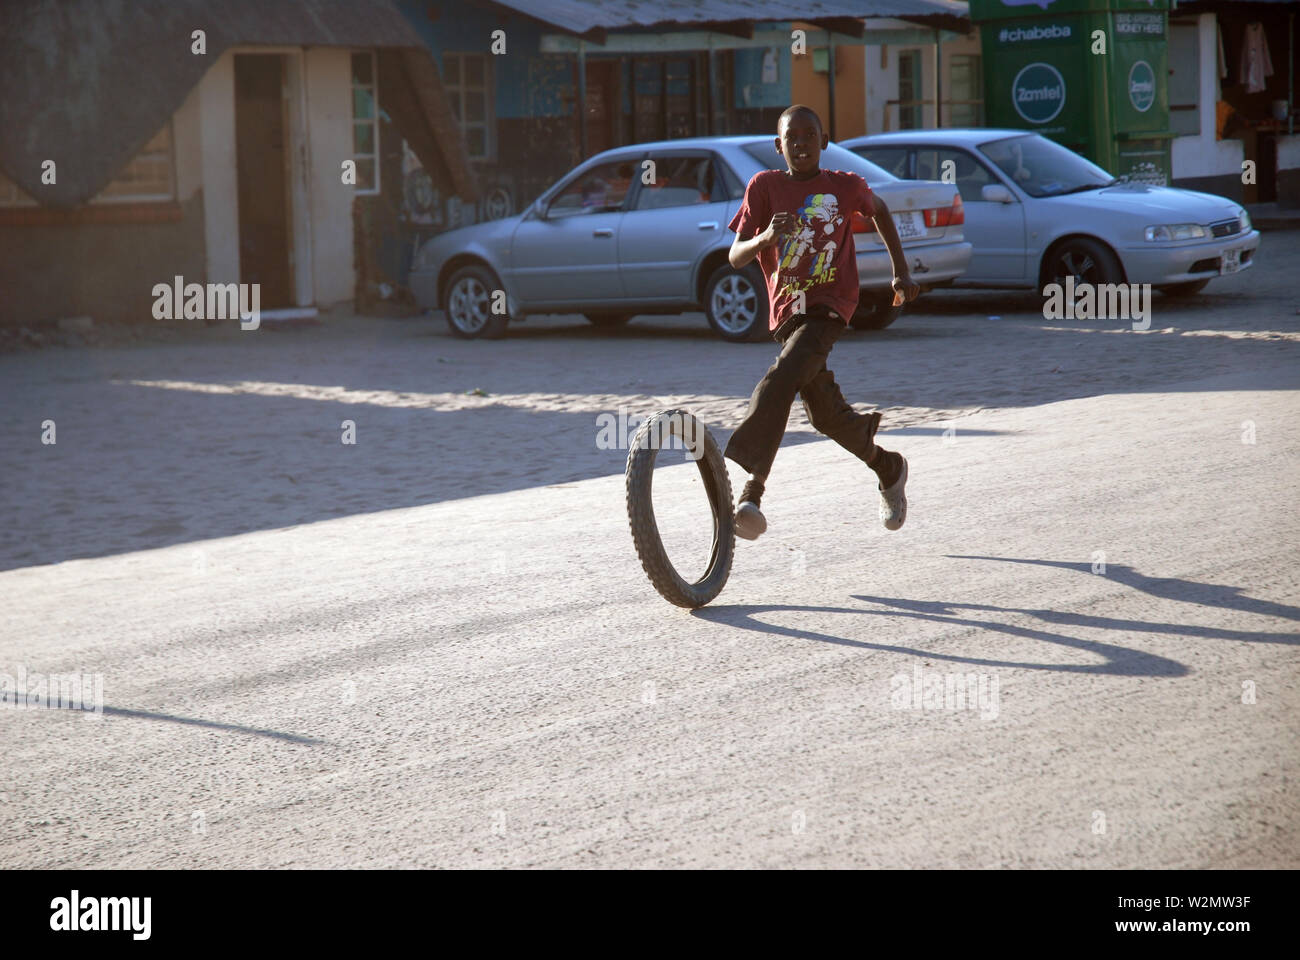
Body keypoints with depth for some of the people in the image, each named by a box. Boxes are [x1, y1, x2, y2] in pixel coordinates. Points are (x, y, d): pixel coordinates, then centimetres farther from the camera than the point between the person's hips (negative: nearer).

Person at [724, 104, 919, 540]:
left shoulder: (846, 186, -1)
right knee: (825, 414, 13)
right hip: (787, 311, 4)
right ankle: (888, 468, 41)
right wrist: (766, 237, -25)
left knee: (780, 380, -27)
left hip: (830, 307, -4)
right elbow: (735, 257, -4)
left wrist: (901, 272, 21)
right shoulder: (765, 186, 0)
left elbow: (879, 210, 22)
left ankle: (750, 491, -37)